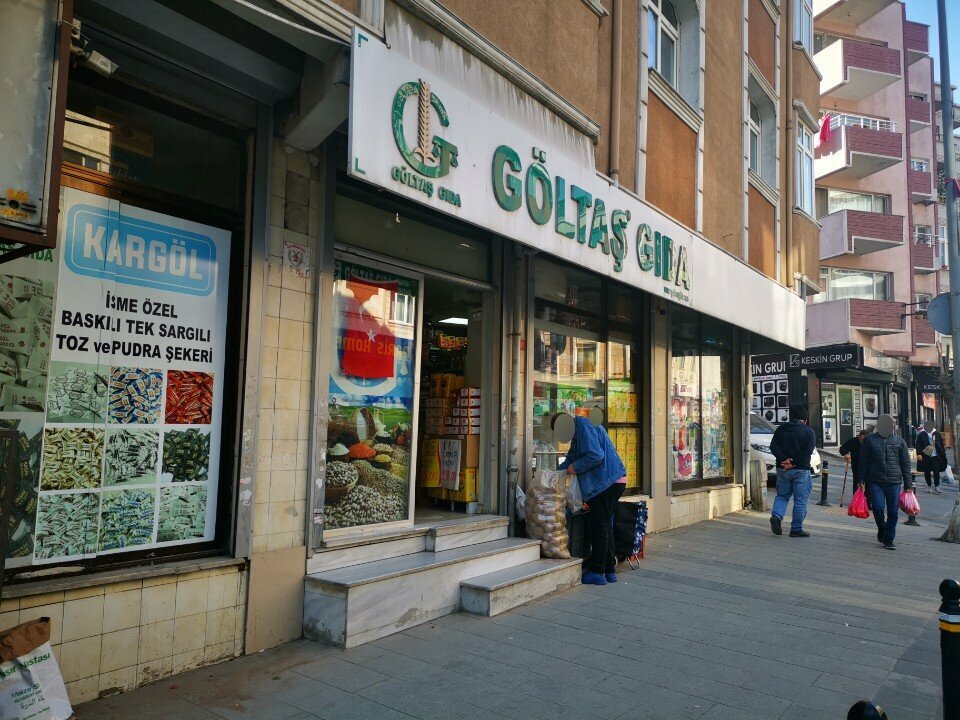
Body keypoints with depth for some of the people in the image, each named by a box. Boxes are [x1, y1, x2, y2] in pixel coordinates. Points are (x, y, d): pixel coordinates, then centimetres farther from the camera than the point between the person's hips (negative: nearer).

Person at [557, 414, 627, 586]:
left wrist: (575, 467, -11)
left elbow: (596, 455, -23)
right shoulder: (580, 431, 20)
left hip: (607, 483, -11)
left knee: (598, 527, -4)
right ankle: (609, 570, 22)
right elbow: (571, 458, 28)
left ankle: (597, 572, 3)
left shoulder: (584, 427, -12)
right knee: (605, 526, 15)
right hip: (613, 482, 11)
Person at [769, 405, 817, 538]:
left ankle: (776, 516, -10)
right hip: (801, 470, -3)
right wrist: (794, 463, -12)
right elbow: (808, 451, -13)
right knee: (800, 501, 4)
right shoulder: (809, 431, -3)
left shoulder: (780, 429, 7)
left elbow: (773, 446, -3)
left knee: (782, 496, 15)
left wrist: (784, 460, -11)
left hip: (782, 469, 3)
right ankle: (796, 529, 6)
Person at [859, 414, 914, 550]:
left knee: (893, 512, 2)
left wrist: (908, 484, 4)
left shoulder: (899, 441, 9)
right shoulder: (870, 440, 5)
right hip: (875, 481, -1)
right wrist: (862, 481, 0)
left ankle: (889, 539, 14)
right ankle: (881, 528, 19)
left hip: (894, 482, 1)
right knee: (878, 508, -11)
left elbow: (906, 464, 9)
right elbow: (863, 462, 5)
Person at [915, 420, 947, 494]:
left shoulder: (937, 434, 5)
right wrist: (919, 454, -14)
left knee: (936, 471, -4)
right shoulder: (921, 435, -2)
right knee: (927, 472, 7)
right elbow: (918, 445, -3)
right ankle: (929, 486, 18)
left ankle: (936, 486, 5)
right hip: (925, 457, -1)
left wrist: (943, 454, 7)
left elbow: (942, 445, 11)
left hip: (935, 456, 1)